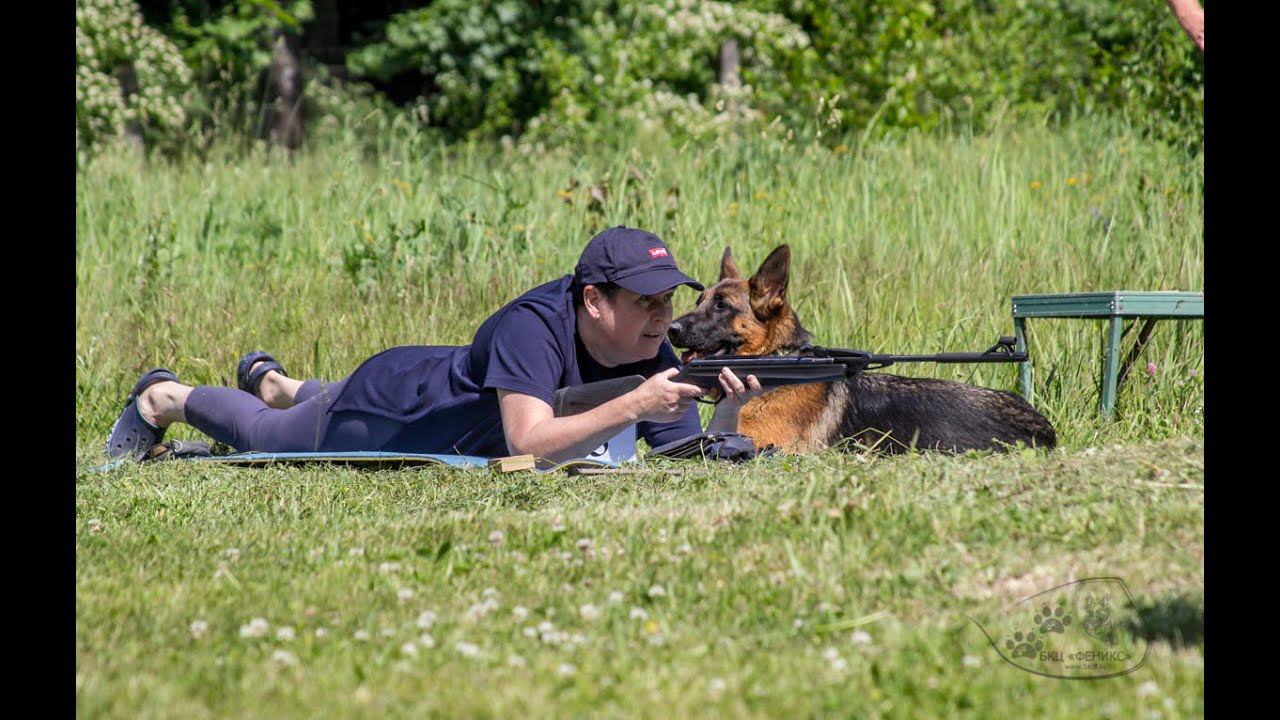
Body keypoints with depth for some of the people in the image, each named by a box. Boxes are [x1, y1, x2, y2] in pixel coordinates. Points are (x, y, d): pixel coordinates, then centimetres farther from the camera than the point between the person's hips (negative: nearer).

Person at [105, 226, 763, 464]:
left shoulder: (654, 358, -23)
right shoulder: (535, 325, -43)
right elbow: (529, 443, -54)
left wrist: (728, 415, -47)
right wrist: (633, 407, -59)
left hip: (447, 385, 7)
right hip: (387, 394, -7)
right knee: (263, 436, 23)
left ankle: (270, 380, 68)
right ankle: (164, 397, 50)